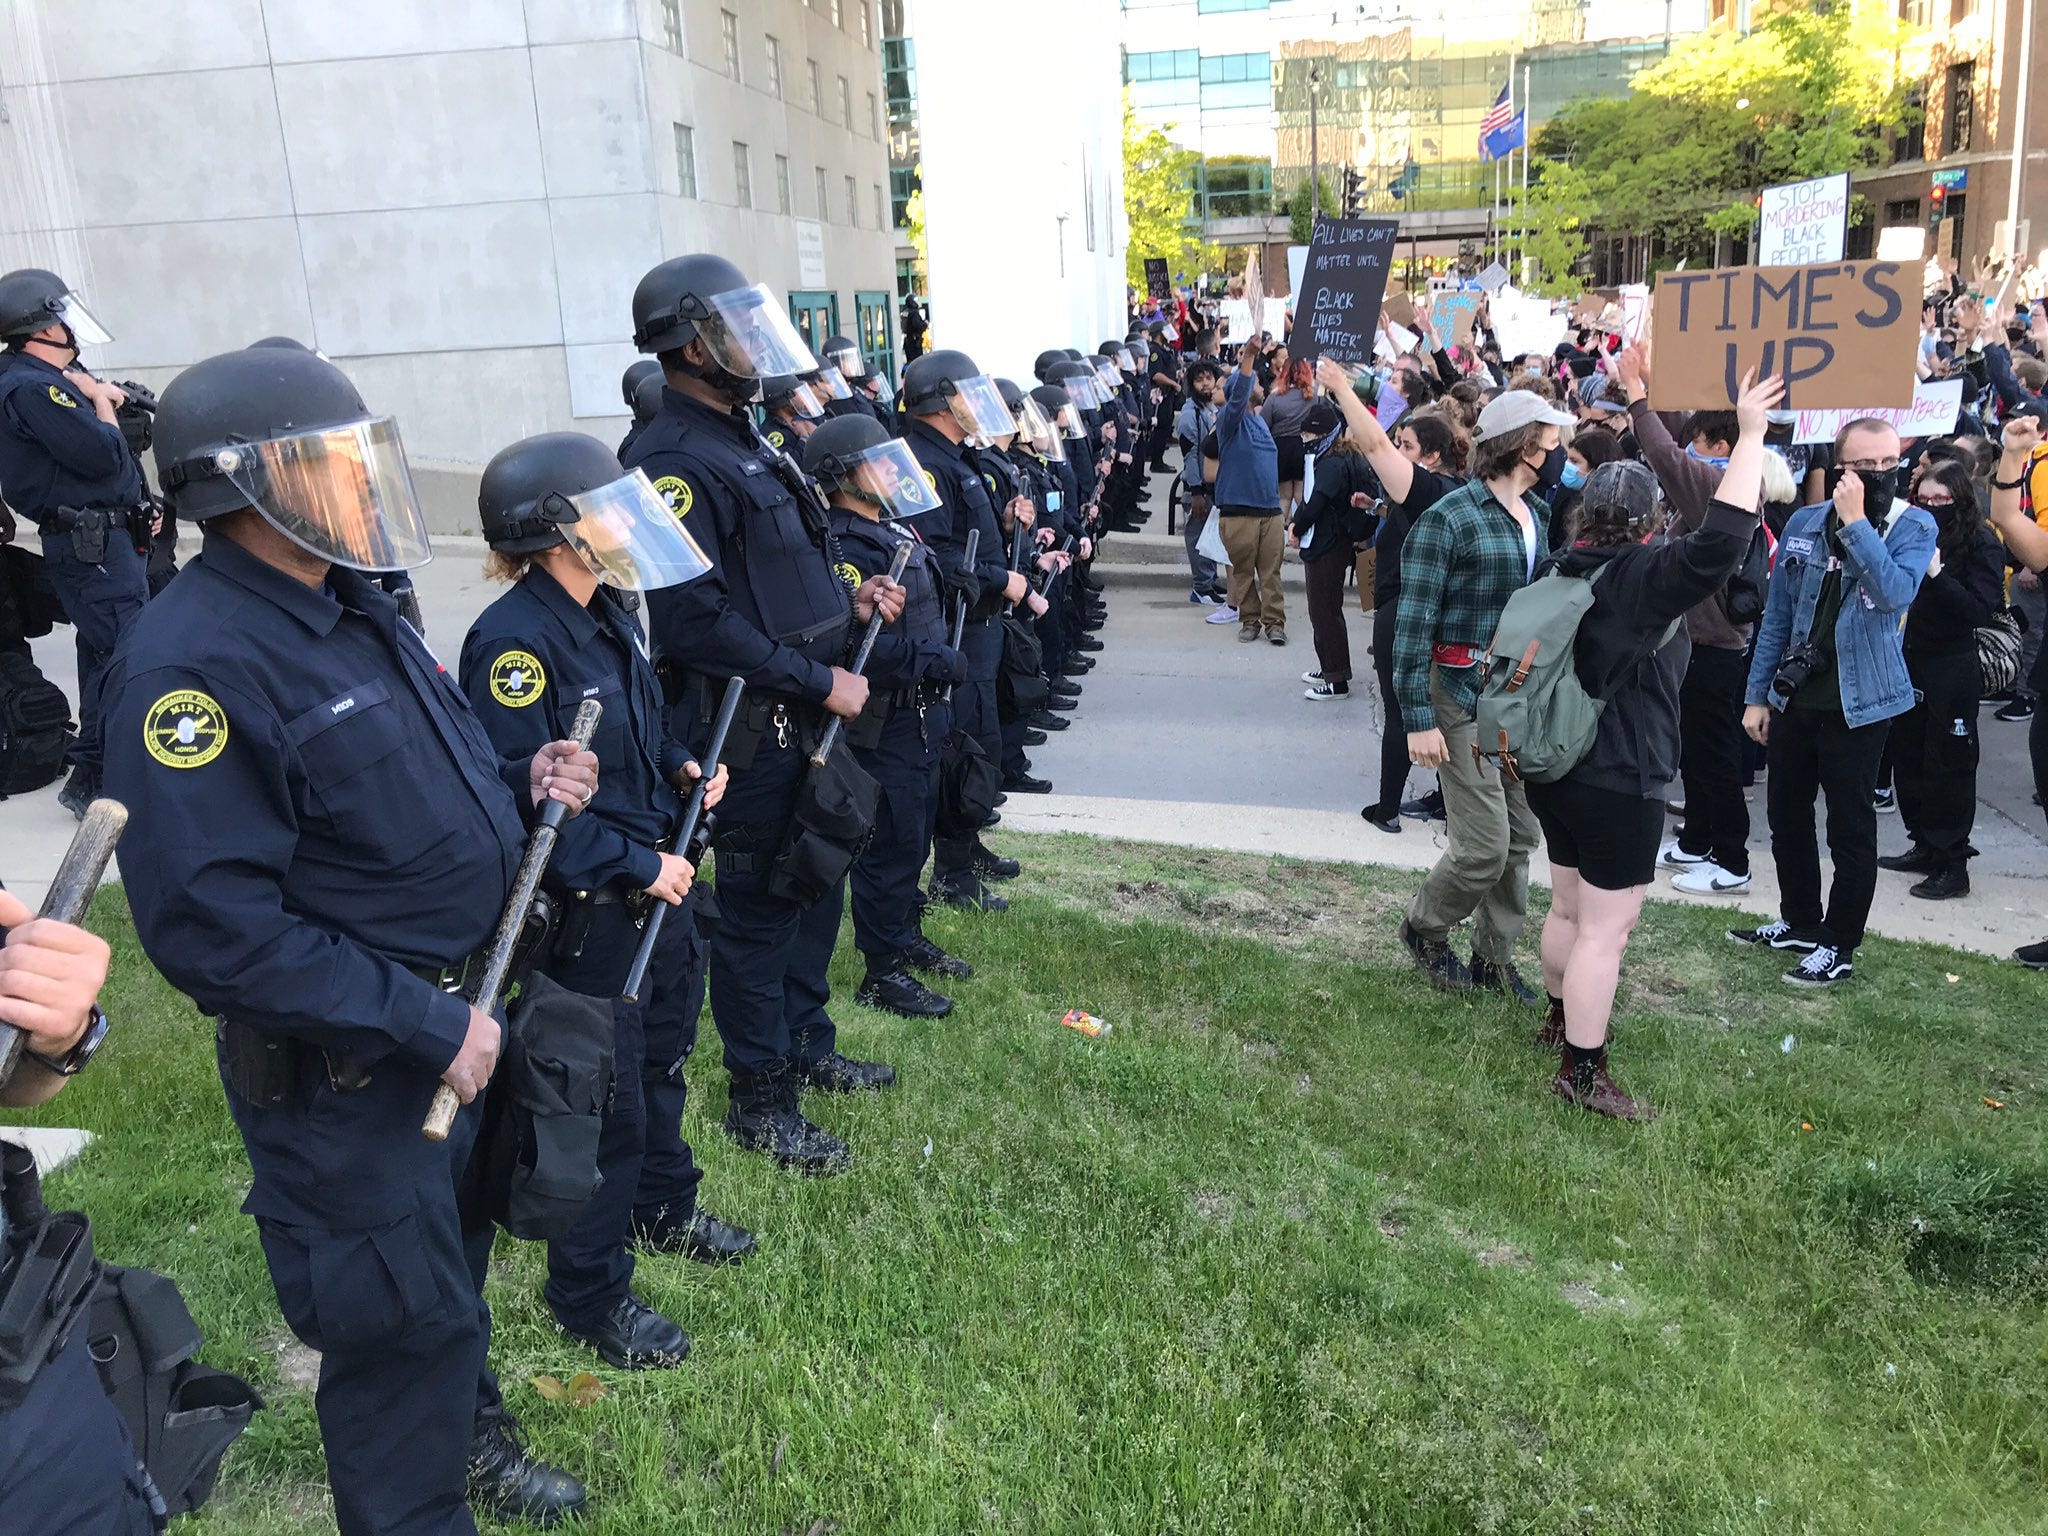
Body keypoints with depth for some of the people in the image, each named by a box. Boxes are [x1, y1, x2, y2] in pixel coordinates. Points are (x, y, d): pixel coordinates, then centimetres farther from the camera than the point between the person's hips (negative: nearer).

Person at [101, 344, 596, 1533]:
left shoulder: (354, 610, 6)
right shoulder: (194, 664, -24)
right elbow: (213, 924, -29)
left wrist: (521, 787, -4)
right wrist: (425, 1026, -26)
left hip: (461, 1010, 9)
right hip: (343, 1068, -9)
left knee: (454, 1253, 28)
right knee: (402, 1322, 6)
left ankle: (470, 1434, 52)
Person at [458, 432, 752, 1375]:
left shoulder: (607, 616, 5)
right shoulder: (513, 640, -24)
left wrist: (682, 766, 2)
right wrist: (635, 866, -23)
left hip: (659, 880, 9)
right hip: (589, 912, -9)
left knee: (661, 1059, 26)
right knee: (604, 1103, 5)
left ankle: (664, 1208, 50)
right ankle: (590, 1295, 25)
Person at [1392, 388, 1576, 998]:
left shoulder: (1540, 513, 10)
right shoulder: (1448, 519, -12)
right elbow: (1413, 624, -13)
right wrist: (1419, 719, -17)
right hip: (1465, 698, -7)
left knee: (1521, 839, 11)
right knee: (1484, 848, -7)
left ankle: (1494, 958, 27)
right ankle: (1424, 928, 20)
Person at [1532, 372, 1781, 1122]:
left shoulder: (1564, 569, 4)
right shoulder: (1645, 577, -18)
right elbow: (1723, 539, -29)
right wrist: (1751, 435, -24)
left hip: (1559, 771, 8)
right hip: (1619, 782, -8)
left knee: (1569, 909, 23)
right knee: (1605, 929, -2)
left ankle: (1562, 1019, 39)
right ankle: (1581, 1071, 3)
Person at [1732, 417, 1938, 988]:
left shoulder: (1913, 526, -6)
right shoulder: (1804, 523, 3)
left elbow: (1895, 592, -26)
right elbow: (1777, 615, 7)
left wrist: (1856, 523, -25)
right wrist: (1756, 695, 7)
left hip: (1858, 702, -4)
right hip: (1794, 698, 4)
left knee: (1850, 828, 3)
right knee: (1787, 817, 15)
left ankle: (1839, 946, 15)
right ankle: (1800, 921, 33)